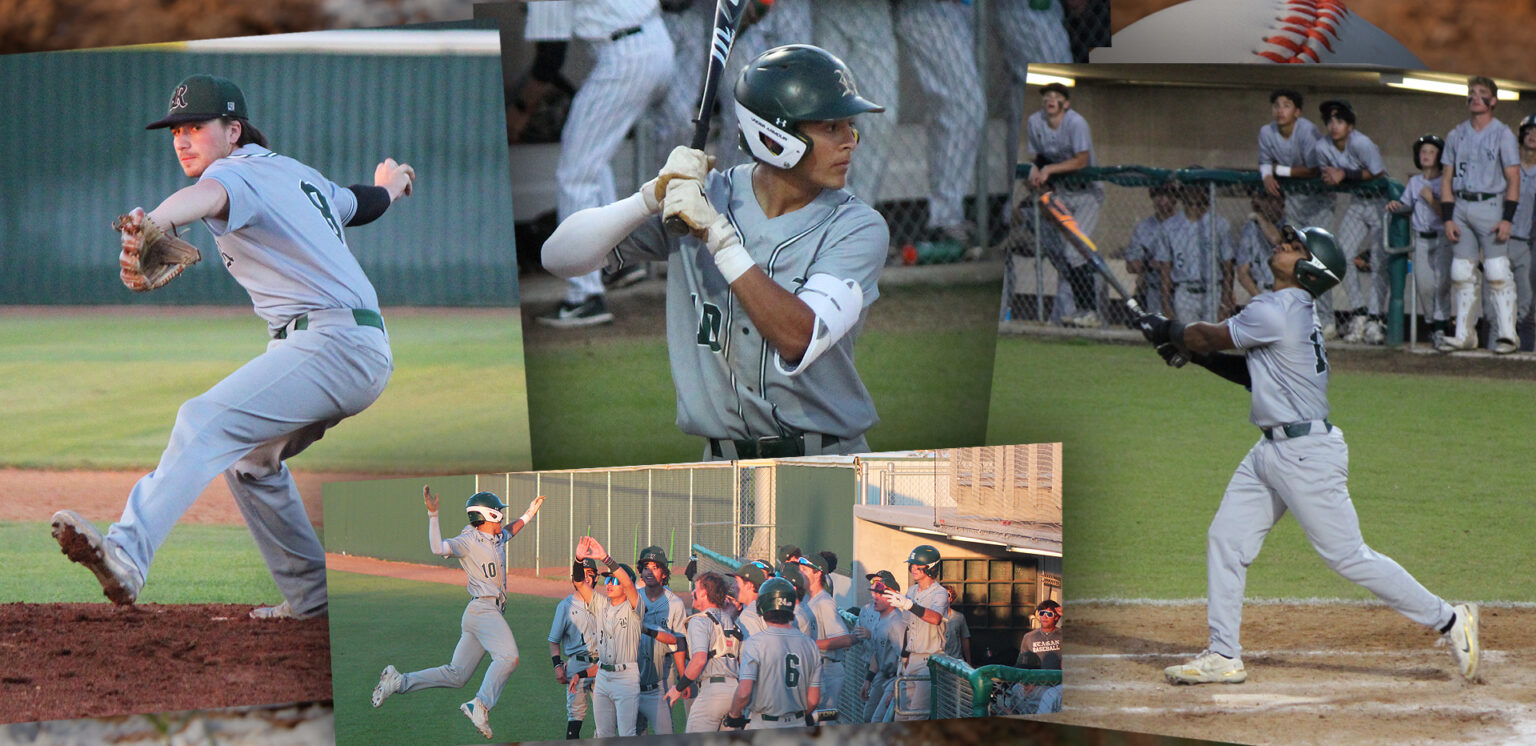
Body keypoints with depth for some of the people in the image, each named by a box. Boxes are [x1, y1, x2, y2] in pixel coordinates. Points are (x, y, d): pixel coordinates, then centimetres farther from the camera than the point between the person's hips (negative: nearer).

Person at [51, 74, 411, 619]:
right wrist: (388, 188, 64)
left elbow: (211, 195, -32)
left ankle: (129, 552, -47)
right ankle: (310, 597, 30)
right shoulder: (295, 174, 21)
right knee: (250, 458, 28)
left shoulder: (239, 174, -7)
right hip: (364, 350, 10)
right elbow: (357, 204, 38)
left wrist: (155, 221, -55)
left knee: (207, 422, -27)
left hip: (332, 343, -10)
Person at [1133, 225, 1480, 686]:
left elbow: (1209, 337, -8)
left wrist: (1168, 332, 11)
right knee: (1226, 540, 7)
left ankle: (1448, 619, 5)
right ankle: (1223, 656, 12)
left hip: (1306, 454, -10)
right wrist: (1190, 351, 13)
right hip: (1273, 452, 10)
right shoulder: (1295, 312, 11)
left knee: (1348, 556, -5)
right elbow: (1257, 373, 18)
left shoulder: (1274, 313, -19)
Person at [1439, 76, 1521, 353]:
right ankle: (1463, 334, 8)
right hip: (1461, 207, 5)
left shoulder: (1502, 134, 0)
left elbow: (1513, 179, -4)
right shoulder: (1456, 135, 13)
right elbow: (1447, 179, 13)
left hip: (1490, 206, -5)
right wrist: (1448, 218, 3)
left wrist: (1507, 219, -13)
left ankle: (1506, 334, -8)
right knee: (1460, 273, 3)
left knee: (1497, 272, -9)